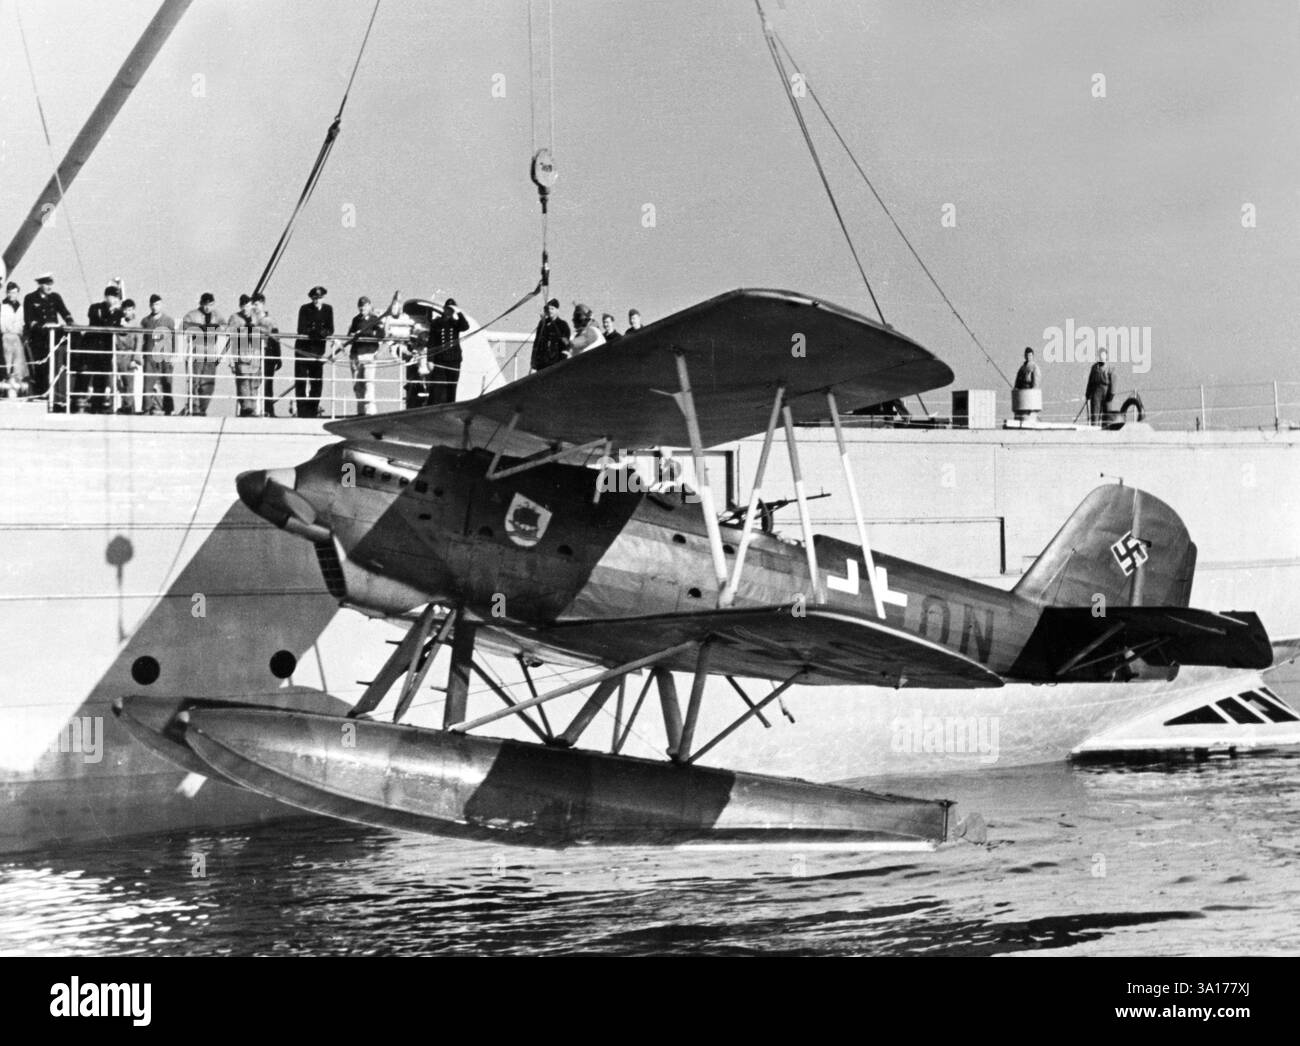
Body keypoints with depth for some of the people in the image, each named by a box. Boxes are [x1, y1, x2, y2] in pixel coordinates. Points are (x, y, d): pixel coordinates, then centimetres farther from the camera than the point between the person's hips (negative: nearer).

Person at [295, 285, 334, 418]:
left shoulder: (328, 309, 5)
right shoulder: (305, 309, -3)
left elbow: (330, 331, -3)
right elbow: (301, 330, -11)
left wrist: (313, 331, -21)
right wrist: (320, 332, -19)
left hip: (318, 350, 2)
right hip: (303, 349, -2)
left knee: (317, 382, 0)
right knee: (300, 381, -4)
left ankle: (313, 411, 7)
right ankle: (302, 411, 0)